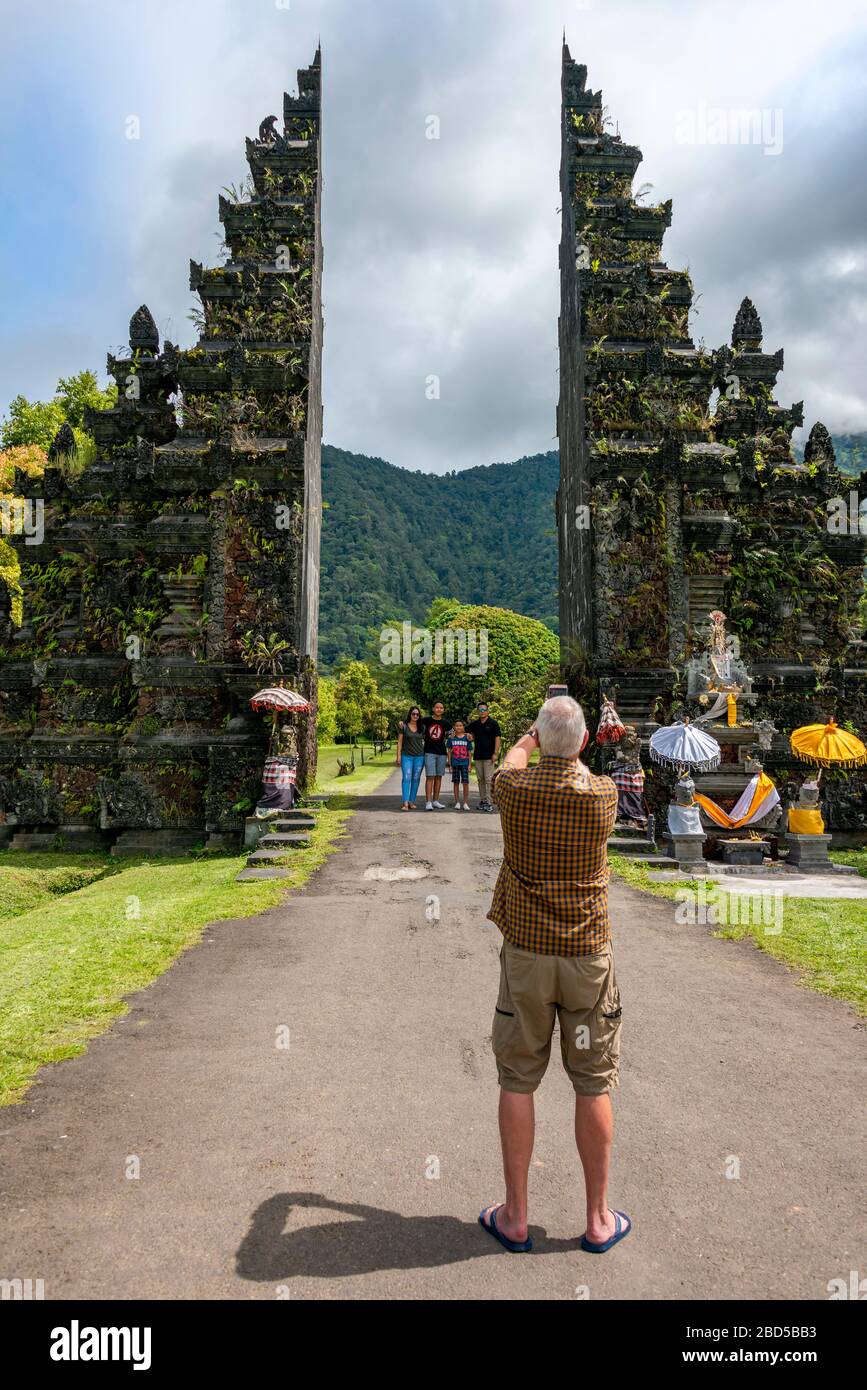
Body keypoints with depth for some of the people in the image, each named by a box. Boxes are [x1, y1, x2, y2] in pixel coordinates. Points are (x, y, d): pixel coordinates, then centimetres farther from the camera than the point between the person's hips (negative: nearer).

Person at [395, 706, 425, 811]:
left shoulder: (422, 727, 6)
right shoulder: (404, 726, -1)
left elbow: (426, 741, 11)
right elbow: (400, 742, -1)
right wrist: (398, 756, -5)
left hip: (419, 756, 3)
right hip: (406, 756, -3)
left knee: (416, 779, 5)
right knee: (406, 778, -11)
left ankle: (412, 802, 11)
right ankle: (405, 803, -17)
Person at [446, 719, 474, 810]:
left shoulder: (467, 738, 2)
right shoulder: (451, 738, 2)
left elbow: (469, 752, 5)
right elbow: (449, 751, 6)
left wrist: (469, 764, 2)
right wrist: (450, 764, 1)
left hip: (464, 763, -1)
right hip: (455, 763, 1)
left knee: (465, 782, -4)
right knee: (456, 782, 7)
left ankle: (466, 803, 3)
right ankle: (457, 802, 15)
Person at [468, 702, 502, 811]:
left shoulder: (493, 723, -2)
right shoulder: (474, 724, 11)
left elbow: (498, 738, -6)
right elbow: (471, 733, 30)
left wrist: (495, 753, -13)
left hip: (489, 756, -5)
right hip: (477, 756, 5)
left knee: (488, 779, -8)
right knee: (480, 779, 8)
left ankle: (488, 802, -7)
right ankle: (482, 801, 15)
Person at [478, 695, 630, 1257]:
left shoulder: (515, 790, -11)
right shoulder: (604, 795, -12)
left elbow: (512, 761, 13)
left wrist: (530, 738, 31)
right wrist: (573, 748, 29)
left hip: (526, 953, 0)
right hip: (589, 956, 0)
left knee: (518, 1082, 11)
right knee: (594, 1085, 12)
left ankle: (515, 1216, 23)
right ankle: (599, 1219, 25)